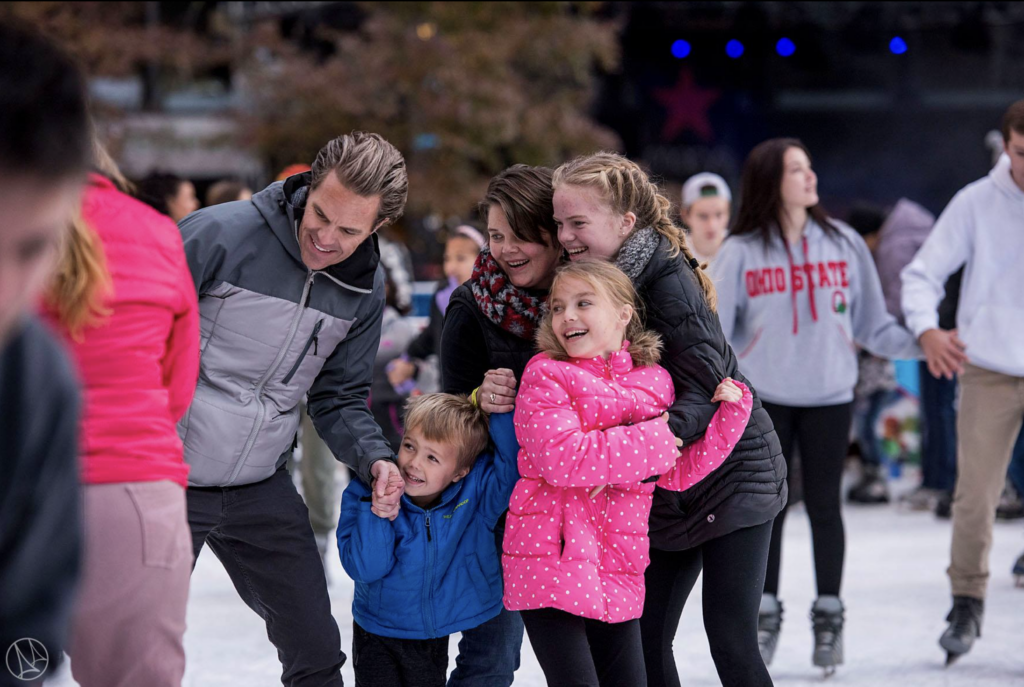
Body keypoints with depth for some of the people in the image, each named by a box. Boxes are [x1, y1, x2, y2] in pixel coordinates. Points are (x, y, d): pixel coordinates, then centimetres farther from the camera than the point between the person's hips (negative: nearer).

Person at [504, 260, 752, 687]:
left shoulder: (654, 382, 10)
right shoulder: (546, 376, -4)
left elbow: (678, 474, 14)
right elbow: (560, 458, -19)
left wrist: (730, 411, 3)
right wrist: (653, 442, -16)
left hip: (618, 567, 5)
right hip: (551, 556, -5)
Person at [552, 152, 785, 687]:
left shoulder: (668, 281, -22)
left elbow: (706, 390, -25)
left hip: (731, 474, -7)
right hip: (666, 488, 8)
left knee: (731, 642, -10)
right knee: (643, 640, 4)